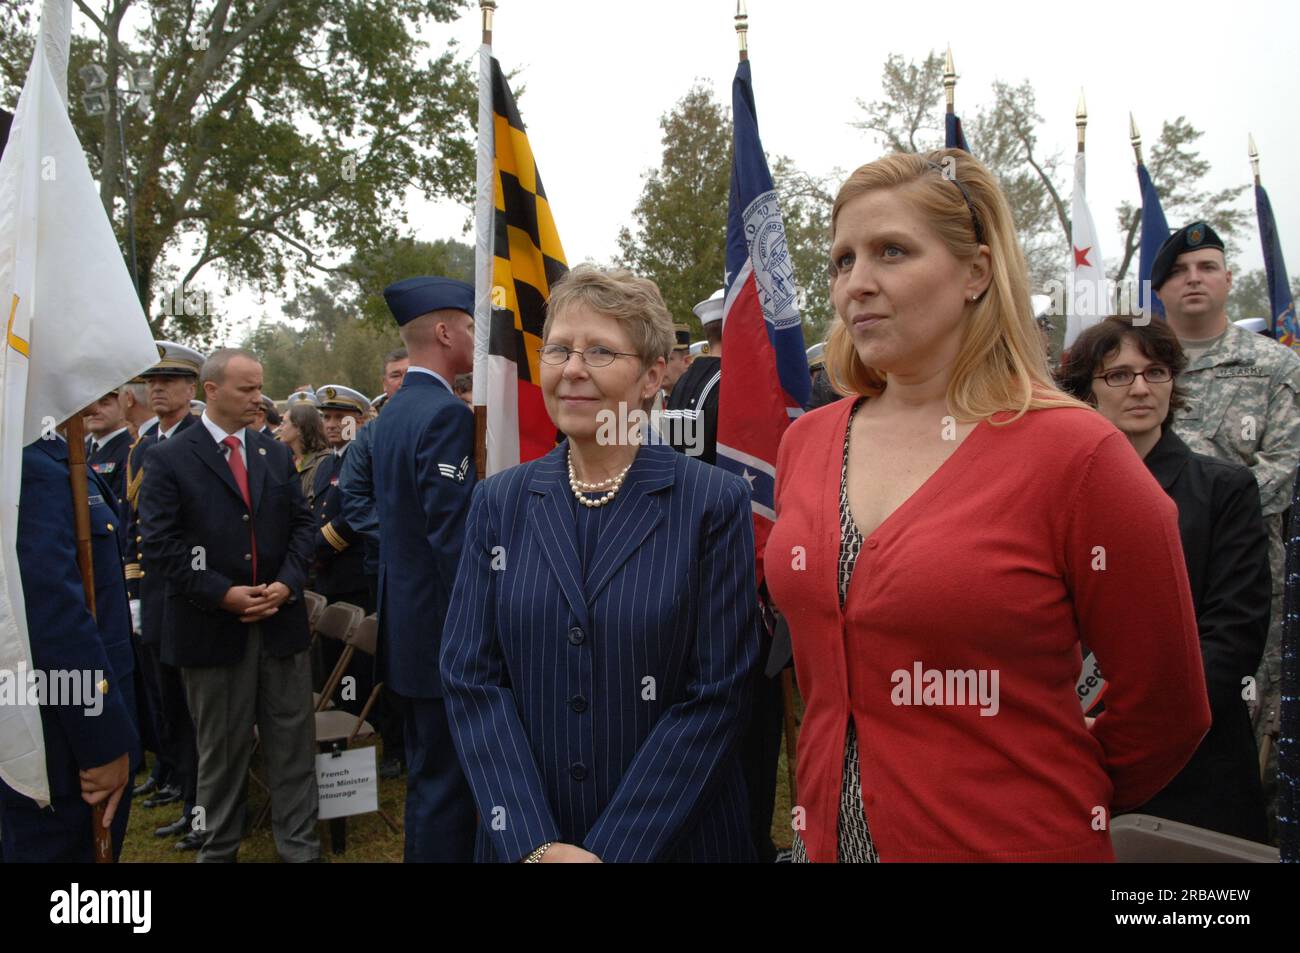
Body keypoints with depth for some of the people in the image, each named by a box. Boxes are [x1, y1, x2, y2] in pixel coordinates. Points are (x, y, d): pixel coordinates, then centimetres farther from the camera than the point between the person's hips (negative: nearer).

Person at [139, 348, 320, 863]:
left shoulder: (276, 453, 9)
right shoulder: (169, 459, -4)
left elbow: (302, 522, 9)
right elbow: (161, 543, -9)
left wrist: (287, 583, -6)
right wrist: (223, 594, -15)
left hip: (282, 618, 3)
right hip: (213, 623, -3)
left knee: (292, 740, 8)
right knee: (222, 747, 11)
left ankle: (299, 844, 20)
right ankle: (219, 845, 28)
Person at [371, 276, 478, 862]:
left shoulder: (393, 410, 11)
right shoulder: (446, 413, -18)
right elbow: (454, 537, -23)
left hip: (406, 620, 10)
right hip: (443, 625, -10)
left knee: (427, 773, 21)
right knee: (448, 782, 2)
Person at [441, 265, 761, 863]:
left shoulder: (715, 502, -10)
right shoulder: (499, 502, 0)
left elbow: (715, 696, -12)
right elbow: (470, 677, -4)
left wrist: (610, 850, -15)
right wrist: (533, 843, -13)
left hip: (672, 836, -2)